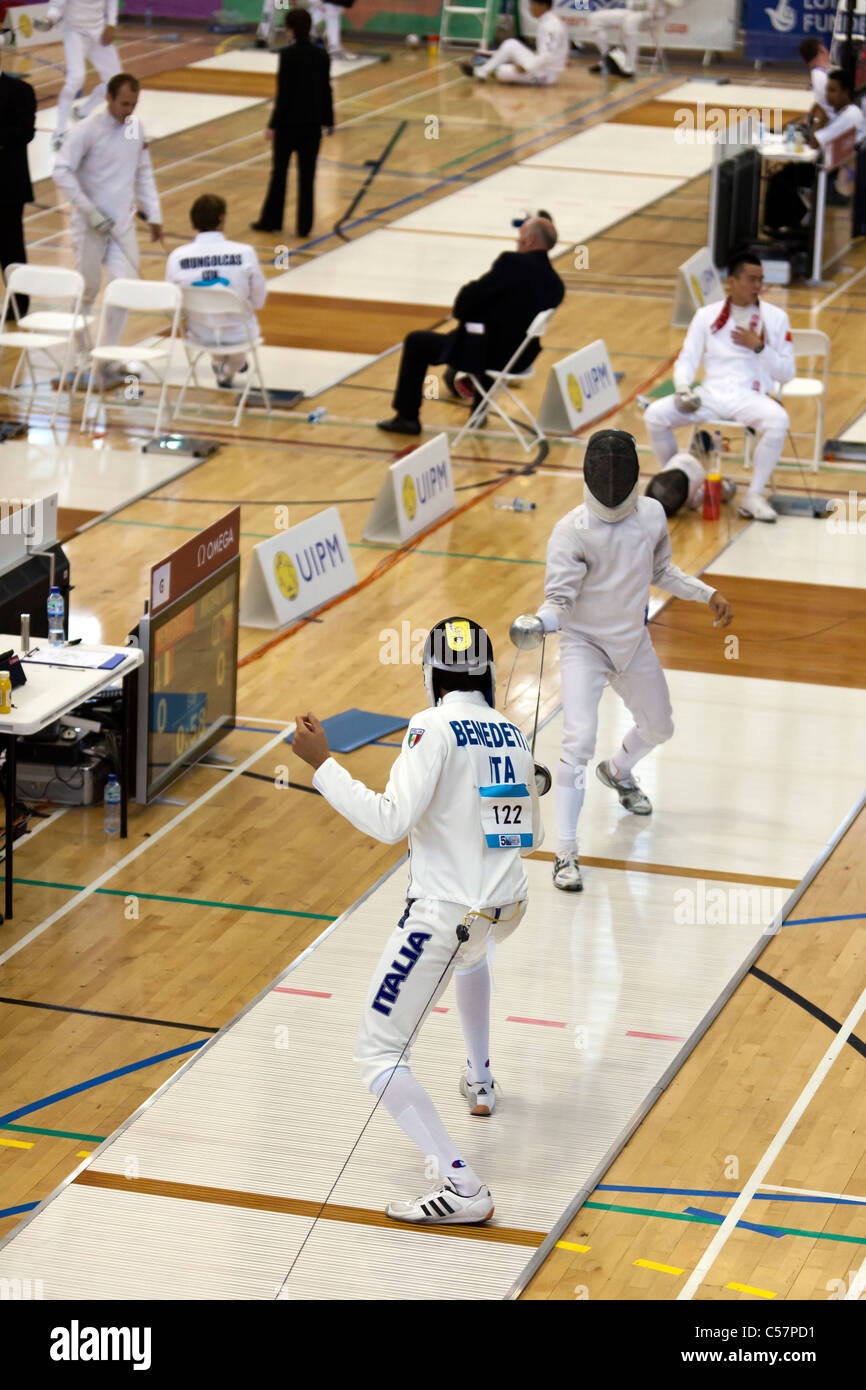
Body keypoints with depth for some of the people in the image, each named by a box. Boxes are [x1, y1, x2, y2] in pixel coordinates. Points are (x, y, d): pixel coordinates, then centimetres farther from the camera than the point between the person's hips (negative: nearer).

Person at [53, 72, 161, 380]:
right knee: (88, 289, 5)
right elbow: (62, 171, -15)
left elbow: (144, 173, 15)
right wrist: (89, 211, -18)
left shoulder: (135, 127, 5)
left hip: (123, 222, 4)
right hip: (91, 224, -4)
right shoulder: (88, 130, -13)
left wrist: (154, 215, 11)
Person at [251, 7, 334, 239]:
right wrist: (328, 121, 14)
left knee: (279, 172, 10)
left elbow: (284, 92, -15)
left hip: (289, 122, -4)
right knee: (307, 174, 8)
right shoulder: (321, 55, 1)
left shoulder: (289, 55, -15)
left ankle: (271, 220, 19)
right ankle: (304, 226, 9)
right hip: (313, 122, 4)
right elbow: (326, 90, 5)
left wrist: (273, 124, -10)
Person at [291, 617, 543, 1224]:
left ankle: (462, 1186, -16)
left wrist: (322, 762, -17)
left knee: (379, 1057, -1)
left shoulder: (435, 730, -14)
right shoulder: (512, 734, 7)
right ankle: (481, 1081, 53)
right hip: (507, 906, 7)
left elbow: (391, 823, -22)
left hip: (443, 912, -7)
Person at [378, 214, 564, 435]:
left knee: (416, 342, 13)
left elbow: (469, 300, -20)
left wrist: (459, 310, 3)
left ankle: (407, 417, 18)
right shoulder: (556, 284, -2)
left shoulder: (511, 264, -23)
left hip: (484, 354, -7)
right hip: (520, 359, 7)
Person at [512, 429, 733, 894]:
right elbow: (559, 601, -26)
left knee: (658, 728, 25)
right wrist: (537, 622, -47)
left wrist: (708, 593, 2)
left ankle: (617, 771, 60)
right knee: (579, 742, -24)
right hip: (584, 646, -6)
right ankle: (565, 854, -18)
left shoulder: (651, 514, -8)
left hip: (632, 645, 6)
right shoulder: (572, 531, -25)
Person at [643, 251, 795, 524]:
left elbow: (786, 373, 4)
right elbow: (687, 358, 7)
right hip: (710, 393, 2)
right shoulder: (707, 315, 10)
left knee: (778, 421, -36)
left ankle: (754, 497, -22)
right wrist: (683, 387, -14)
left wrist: (758, 347, -11)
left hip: (750, 396, -2)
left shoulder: (776, 318, 6)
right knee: (655, 414, -21)